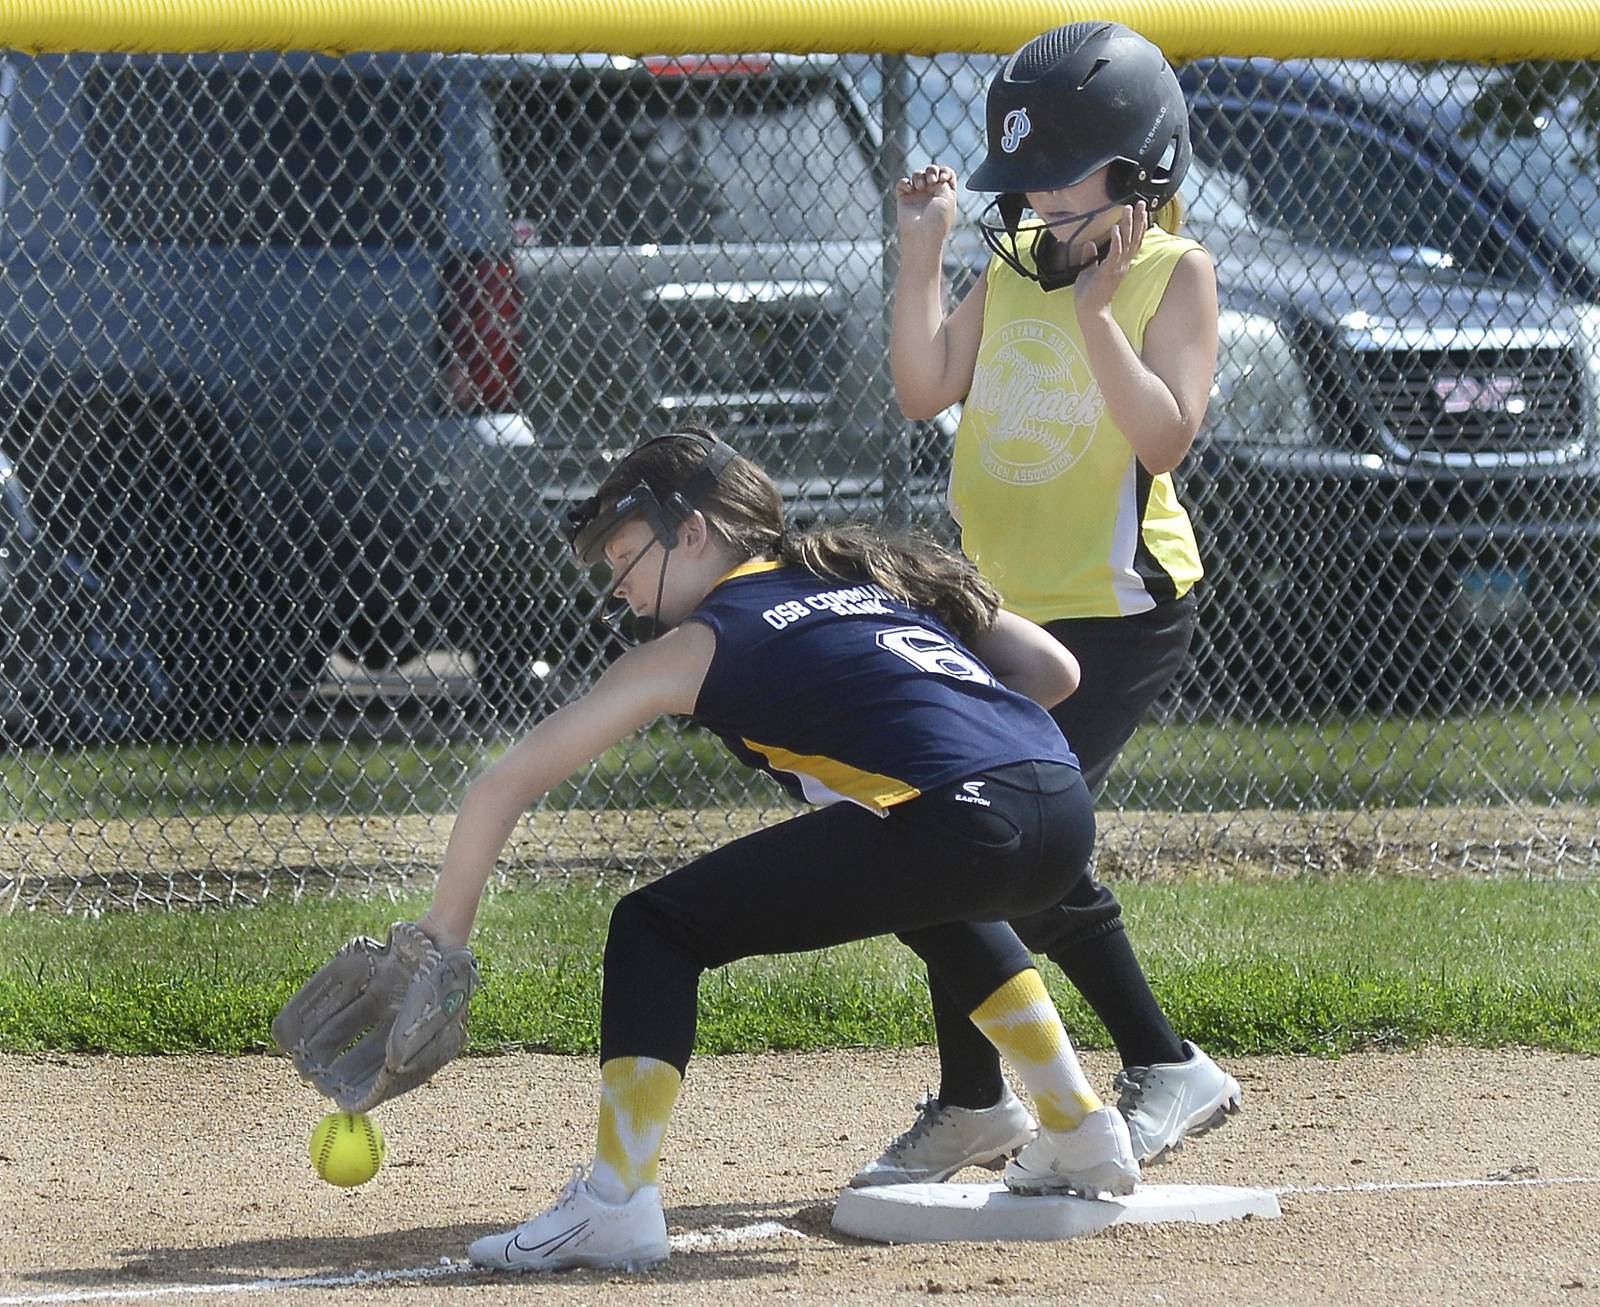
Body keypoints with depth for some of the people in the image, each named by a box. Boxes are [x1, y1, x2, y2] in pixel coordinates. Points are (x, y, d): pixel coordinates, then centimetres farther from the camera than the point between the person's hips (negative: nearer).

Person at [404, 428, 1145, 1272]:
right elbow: (1055, 671, 26)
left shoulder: (696, 646, 13)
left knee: (655, 928, 5)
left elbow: (502, 786, 14)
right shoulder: (870, 577, 29)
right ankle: (1080, 1132, 42)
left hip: (957, 819, -7)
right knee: (925, 894, 43)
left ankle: (616, 1204, -9)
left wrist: (445, 931, 23)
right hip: (1066, 816, 7)